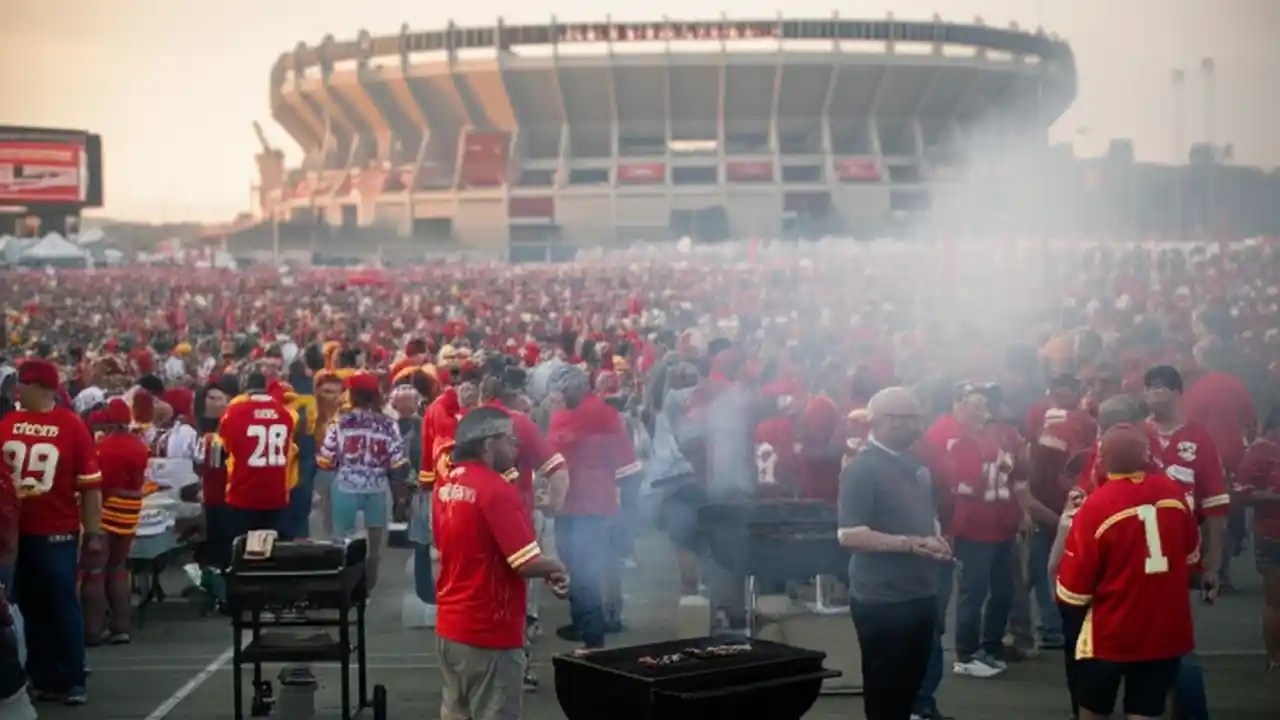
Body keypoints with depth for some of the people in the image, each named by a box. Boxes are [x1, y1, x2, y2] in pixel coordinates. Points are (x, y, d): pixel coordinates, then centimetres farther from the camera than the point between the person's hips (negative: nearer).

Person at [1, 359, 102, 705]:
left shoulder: (72, 426, -8)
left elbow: (91, 485, -7)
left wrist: (93, 534, -8)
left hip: (57, 533, -5)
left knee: (63, 606, 0)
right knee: (29, 607, 12)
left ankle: (72, 681, 8)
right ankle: (41, 678, 22)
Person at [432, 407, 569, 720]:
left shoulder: (444, 485, 6)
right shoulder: (496, 490, -20)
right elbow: (528, 564, -23)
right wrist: (556, 568, -1)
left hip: (449, 625, 8)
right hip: (490, 632, -8)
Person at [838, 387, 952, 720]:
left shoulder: (916, 463, 12)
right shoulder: (862, 468, -14)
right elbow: (848, 534, -21)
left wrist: (937, 539, 4)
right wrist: (909, 544, -24)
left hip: (922, 594, 8)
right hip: (881, 599, -8)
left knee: (910, 682, 15)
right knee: (884, 687, 1)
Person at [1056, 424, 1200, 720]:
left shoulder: (1096, 506, -17)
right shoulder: (1172, 491, -5)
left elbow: (1073, 590, -13)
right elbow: (1192, 555, 13)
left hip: (1111, 634, -3)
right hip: (1167, 631, 3)